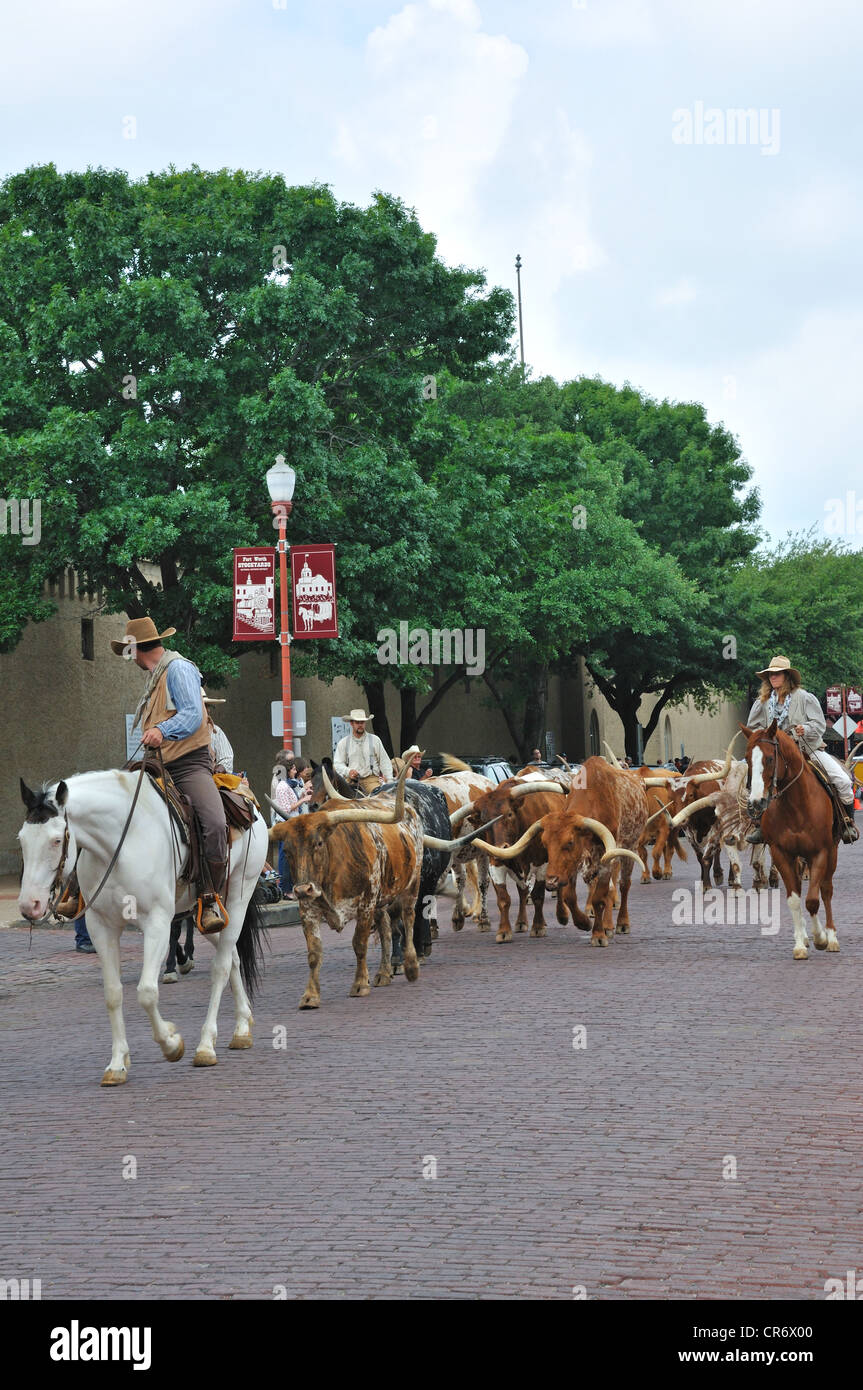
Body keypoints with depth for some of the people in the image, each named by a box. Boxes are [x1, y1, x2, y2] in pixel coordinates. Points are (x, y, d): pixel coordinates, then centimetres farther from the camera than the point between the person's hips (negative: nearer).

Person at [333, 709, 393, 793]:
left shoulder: (375, 740, 13)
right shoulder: (343, 743, 14)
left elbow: (385, 762, 14)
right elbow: (338, 763, 10)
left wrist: (390, 781, 4)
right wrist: (348, 771, -11)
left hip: (371, 779, 0)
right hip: (351, 779, 0)